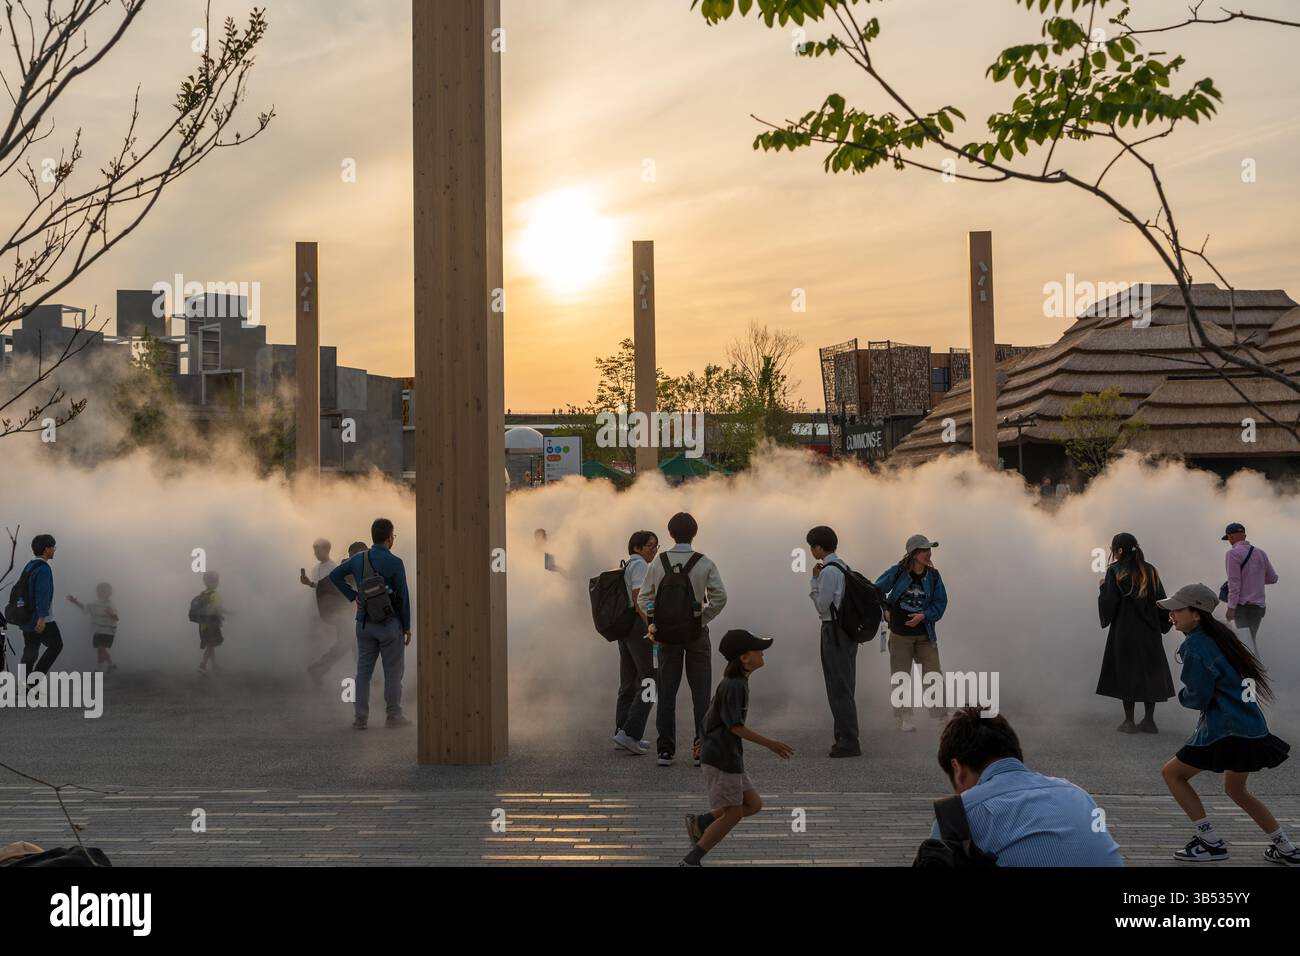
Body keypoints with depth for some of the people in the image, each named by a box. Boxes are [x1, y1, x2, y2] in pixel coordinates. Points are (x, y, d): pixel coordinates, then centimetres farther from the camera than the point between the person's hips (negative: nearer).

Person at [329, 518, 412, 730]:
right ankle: (393, 716, 10)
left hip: (364, 623, 5)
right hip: (389, 624, -5)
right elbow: (403, 597, -11)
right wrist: (407, 627, -2)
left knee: (363, 670, 8)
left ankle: (360, 718, 6)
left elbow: (335, 575, 11)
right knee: (393, 671, 5)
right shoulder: (395, 563, -14)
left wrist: (353, 597, 9)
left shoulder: (358, 559, 3)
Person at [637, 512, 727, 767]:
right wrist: (703, 618, 1)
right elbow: (720, 597, -10)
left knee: (667, 691, 7)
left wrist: (654, 623, 7)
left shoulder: (658, 563, 0)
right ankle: (701, 748, 3)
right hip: (697, 632, -2)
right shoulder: (705, 564, -5)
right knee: (700, 691, 4)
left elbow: (643, 598, -1)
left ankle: (665, 749, 7)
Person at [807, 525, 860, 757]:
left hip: (834, 632, -10)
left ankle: (848, 741, -1)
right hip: (847, 630, 10)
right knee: (845, 687, 16)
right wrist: (818, 581, 8)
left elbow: (822, 606, -15)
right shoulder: (842, 566, 12)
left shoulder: (828, 571, -17)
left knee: (838, 688, -4)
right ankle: (845, 737, 26)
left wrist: (814, 581, -6)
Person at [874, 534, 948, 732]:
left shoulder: (933, 575, -3)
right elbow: (876, 591, 4)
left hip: (925, 635, 2)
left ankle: (941, 715, 11)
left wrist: (923, 616, -13)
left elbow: (940, 602, 0)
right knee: (901, 678, 5)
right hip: (900, 635, -2)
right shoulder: (897, 572, -9)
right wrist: (885, 610, -2)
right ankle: (903, 719, 16)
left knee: (934, 675, -1)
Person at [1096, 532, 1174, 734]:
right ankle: (1149, 720, 10)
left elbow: (1108, 603, -14)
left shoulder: (1115, 572, -10)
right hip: (1149, 630, 4)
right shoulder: (1150, 571, 5)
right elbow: (1161, 600, 5)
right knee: (1149, 671, 10)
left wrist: (1103, 587, 4)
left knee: (1126, 672, 3)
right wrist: (1162, 624, 15)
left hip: (1124, 630, -4)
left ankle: (1129, 721, 3)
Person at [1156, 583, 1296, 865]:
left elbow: (1198, 698, -15)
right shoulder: (1220, 635, 12)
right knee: (1236, 790, 28)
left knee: (1172, 773, 5)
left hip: (1227, 733, -9)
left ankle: (1210, 843, 4)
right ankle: (1287, 850, 32)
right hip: (1253, 728, 9)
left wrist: (1182, 696, 5)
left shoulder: (1195, 646, -15)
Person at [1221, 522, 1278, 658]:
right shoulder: (1260, 553, 9)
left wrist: (1231, 608, -14)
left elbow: (1234, 583, -15)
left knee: (1247, 643, -7)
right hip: (1259, 606, 7)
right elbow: (1273, 578, 14)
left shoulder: (1233, 554, -10)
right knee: (1250, 640, 17)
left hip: (1243, 606, -7)